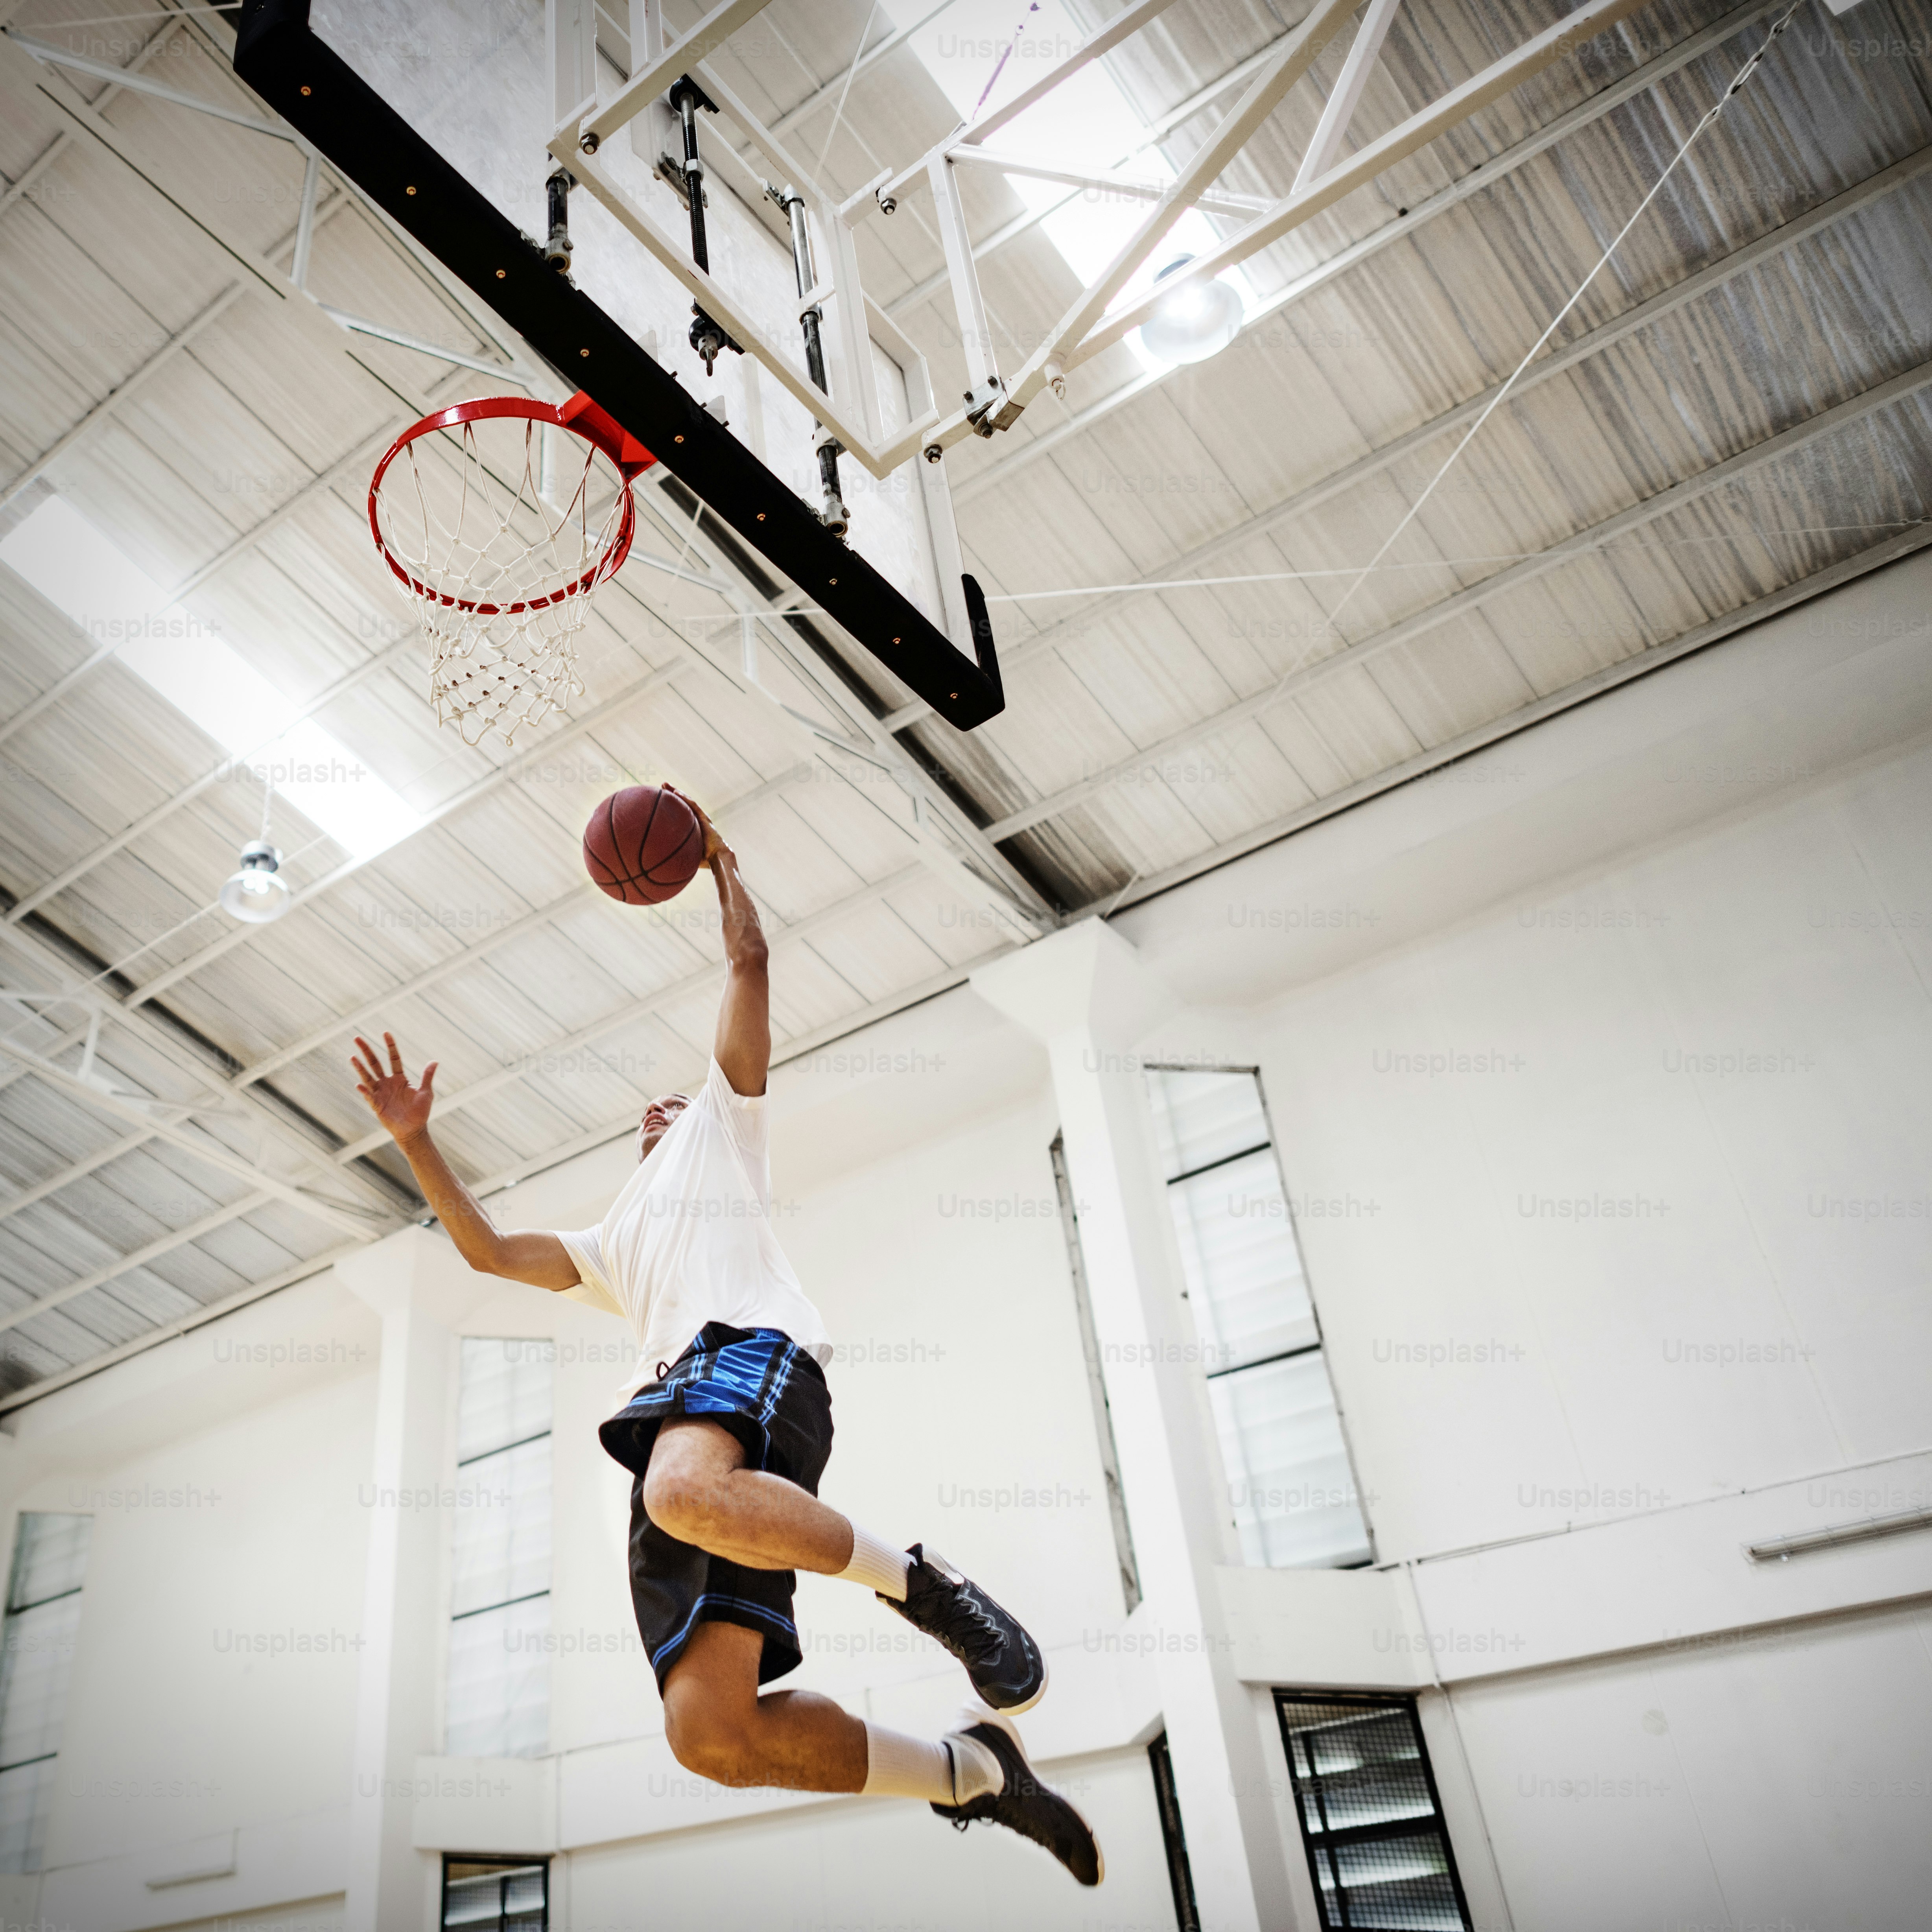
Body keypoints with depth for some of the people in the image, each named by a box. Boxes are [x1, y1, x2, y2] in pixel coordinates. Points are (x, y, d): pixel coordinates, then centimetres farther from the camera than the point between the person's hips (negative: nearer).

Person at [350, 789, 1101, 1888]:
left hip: (751, 1345, -5)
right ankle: (975, 1771, -5)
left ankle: (919, 1582, -23)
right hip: (673, 1430, 6)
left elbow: (750, 961, 24)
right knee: (710, 1731, -18)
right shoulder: (612, 1247, 45)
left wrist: (718, 859, 35)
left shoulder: (724, 1124, 30)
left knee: (689, 1493, -45)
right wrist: (416, 1140, 37)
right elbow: (488, 1249, 42)